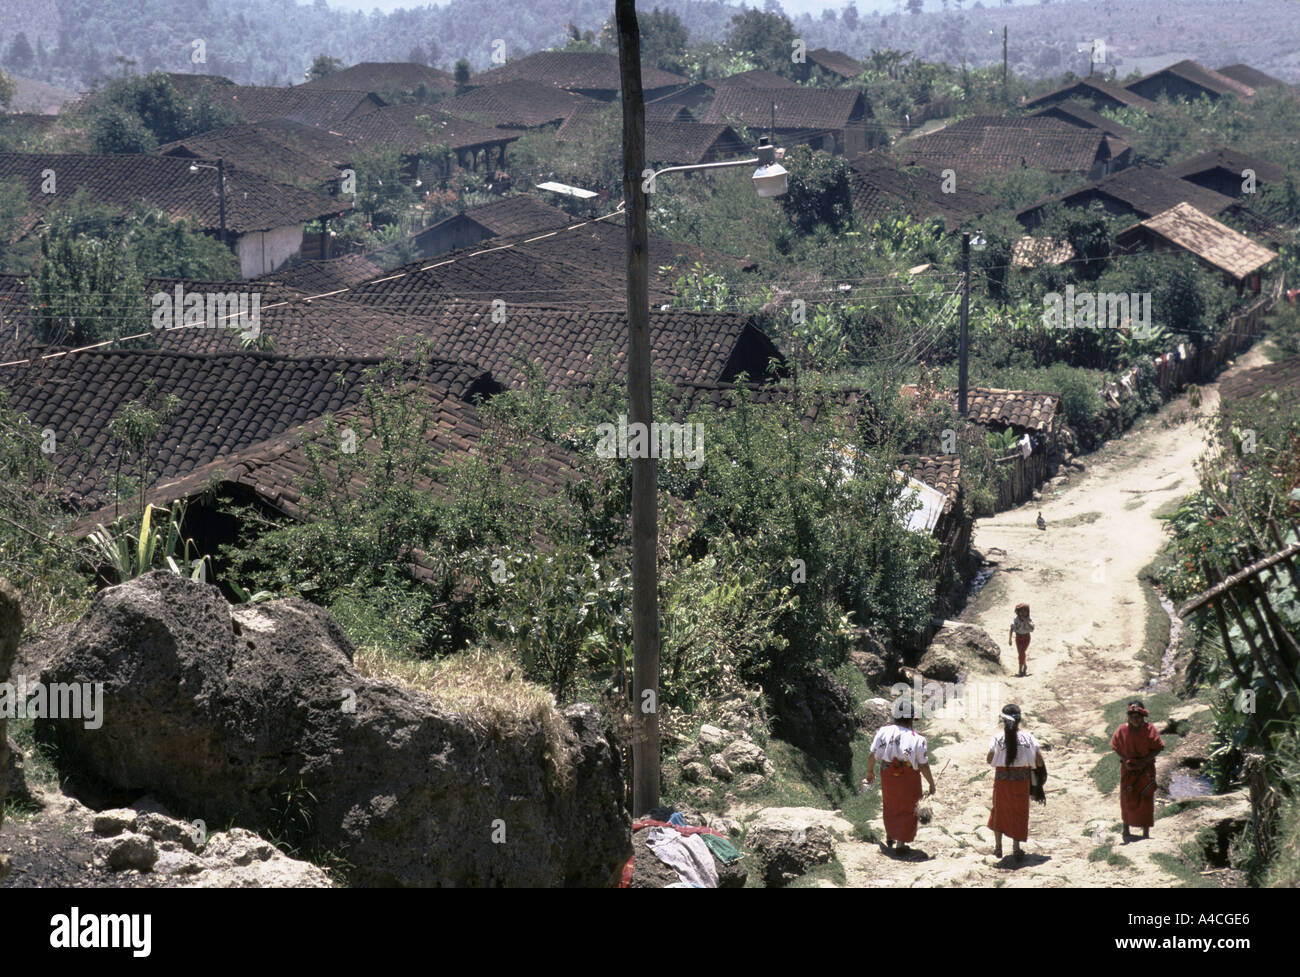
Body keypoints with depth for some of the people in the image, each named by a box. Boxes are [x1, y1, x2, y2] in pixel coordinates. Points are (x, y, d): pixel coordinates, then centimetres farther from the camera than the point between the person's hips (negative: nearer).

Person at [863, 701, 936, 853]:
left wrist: (870, 772, 10)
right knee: (907, 810, 17)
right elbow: (923, 766, -14)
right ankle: (901, 843, 21)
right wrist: (931, 784, 0)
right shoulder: (917, 739, -19)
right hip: (909, 780, -3)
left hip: (888, 776, 3)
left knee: (890, 807, 27)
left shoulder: (883, 732, -13)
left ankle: (889, 837, 40)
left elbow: (872, 756, -9)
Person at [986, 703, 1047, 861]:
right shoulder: (1028, 738, -8)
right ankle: (1016, 848, 15)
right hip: (1022, 780, 0)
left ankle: (998, 846, 20)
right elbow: (1039, 761, -8)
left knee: (999, 811, 18)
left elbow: (989, 760, -7)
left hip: (1002, 779, 0)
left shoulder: (997, 739, -11)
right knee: (1019, 812, 13)